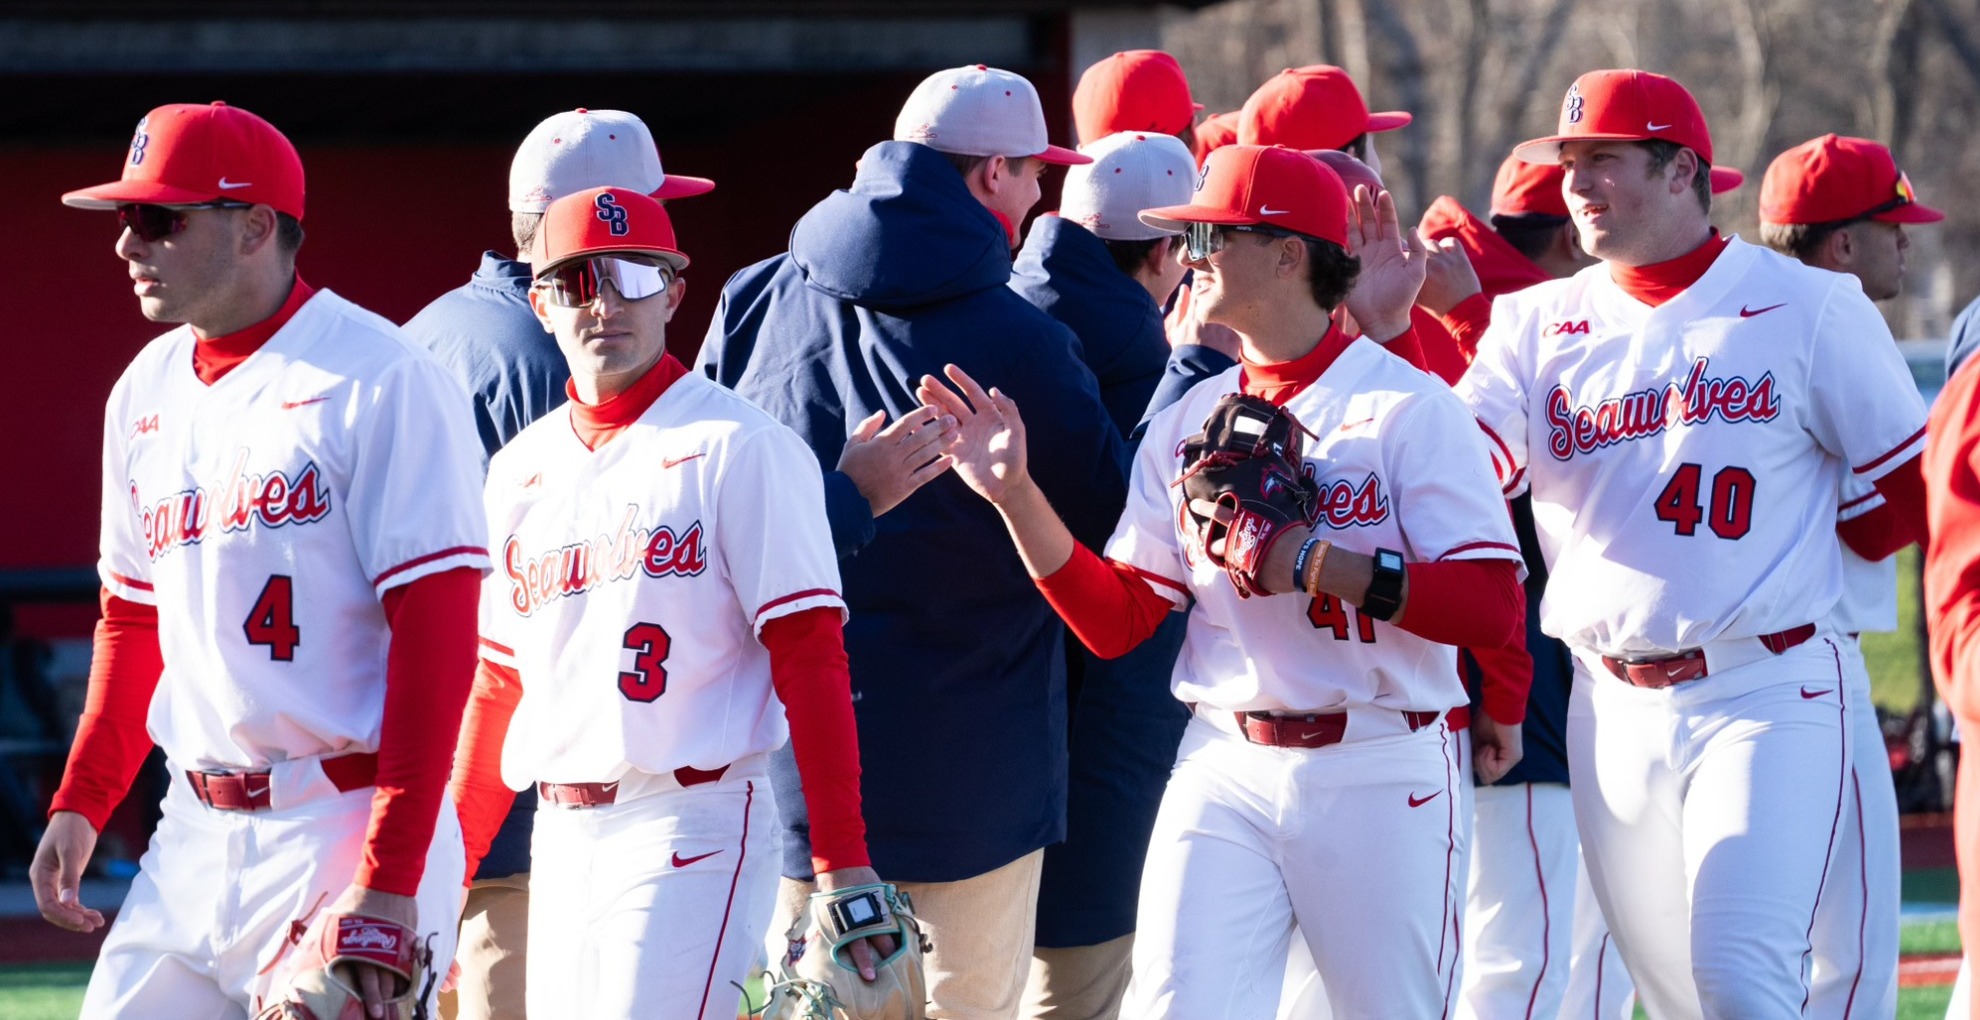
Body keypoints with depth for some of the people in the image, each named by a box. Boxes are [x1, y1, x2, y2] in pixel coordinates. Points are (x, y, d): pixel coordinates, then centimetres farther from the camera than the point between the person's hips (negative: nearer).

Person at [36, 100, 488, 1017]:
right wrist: (80, 803, 13)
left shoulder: (382, 382, -11)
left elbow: (437, 635, -16)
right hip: (196, 836, 7)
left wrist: (389, 882, -21)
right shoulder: (146, 393, 14)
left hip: (346, 836, -7)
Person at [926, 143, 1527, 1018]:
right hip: (1225, 772, 4)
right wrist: (1015, 493, -5)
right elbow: (1115, 621, 7)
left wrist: (1312, 562, -21)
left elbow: (1493, 610, -16)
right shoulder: (1189, 420, 10)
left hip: (1377, 780, -4)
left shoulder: (1409, 405, -6)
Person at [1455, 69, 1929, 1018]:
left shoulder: (1808, 309, -1)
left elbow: (1916, 488, 3)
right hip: (1611, 711, 5)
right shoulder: (1537, 324, 9)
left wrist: (1794, 561, 2)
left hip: (1765, 698, -5)